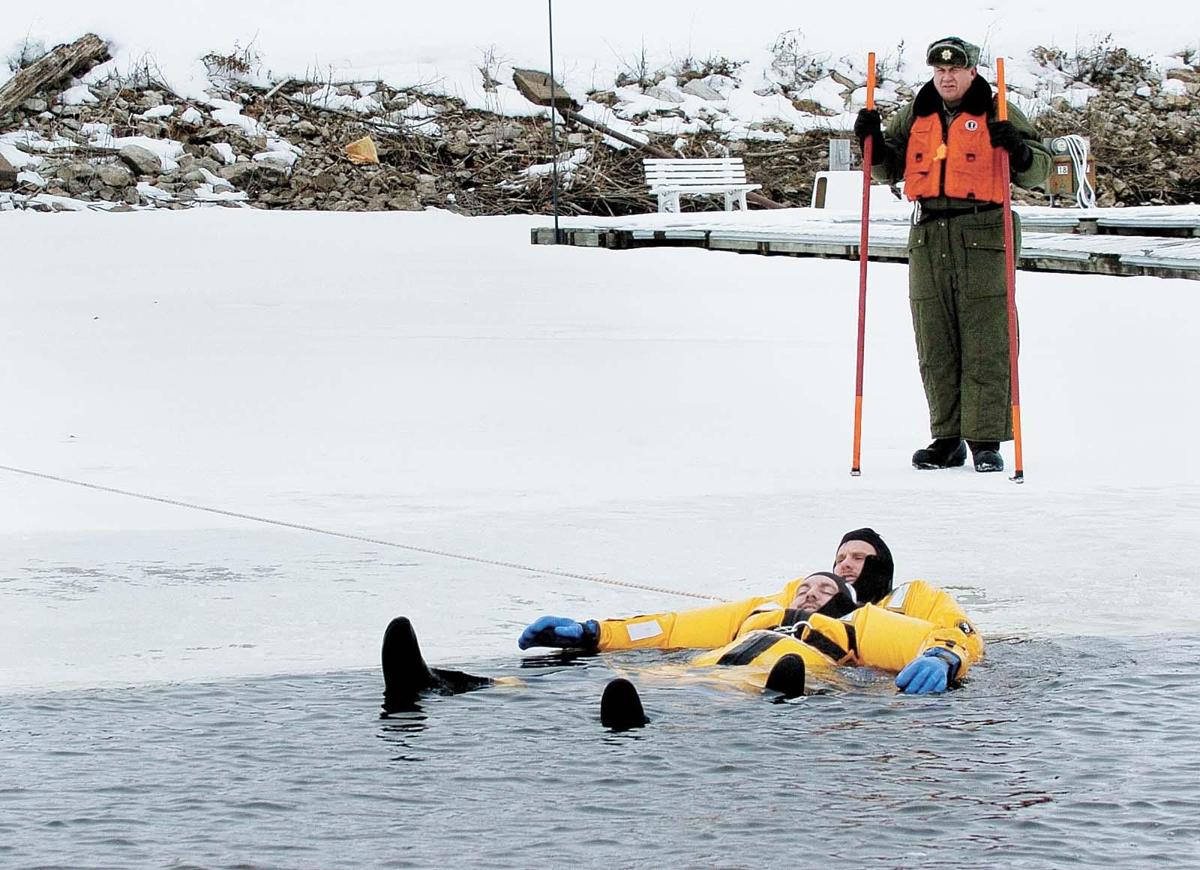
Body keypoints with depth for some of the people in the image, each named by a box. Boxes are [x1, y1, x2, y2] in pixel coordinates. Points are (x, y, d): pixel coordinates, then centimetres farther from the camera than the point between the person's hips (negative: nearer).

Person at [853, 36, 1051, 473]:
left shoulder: (998, 116, 4)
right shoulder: (915, 117, 15)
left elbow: (1039, 169, 2)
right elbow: (890, 169, 22)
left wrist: (1019, 150, -18)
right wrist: (874, 141, 4)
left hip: (984, 239, -4)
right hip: (928, 240, 4)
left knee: (984, 344, -5)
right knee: (935, 347, 6)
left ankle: (985, 440, -3)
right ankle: (946, 439, 13)